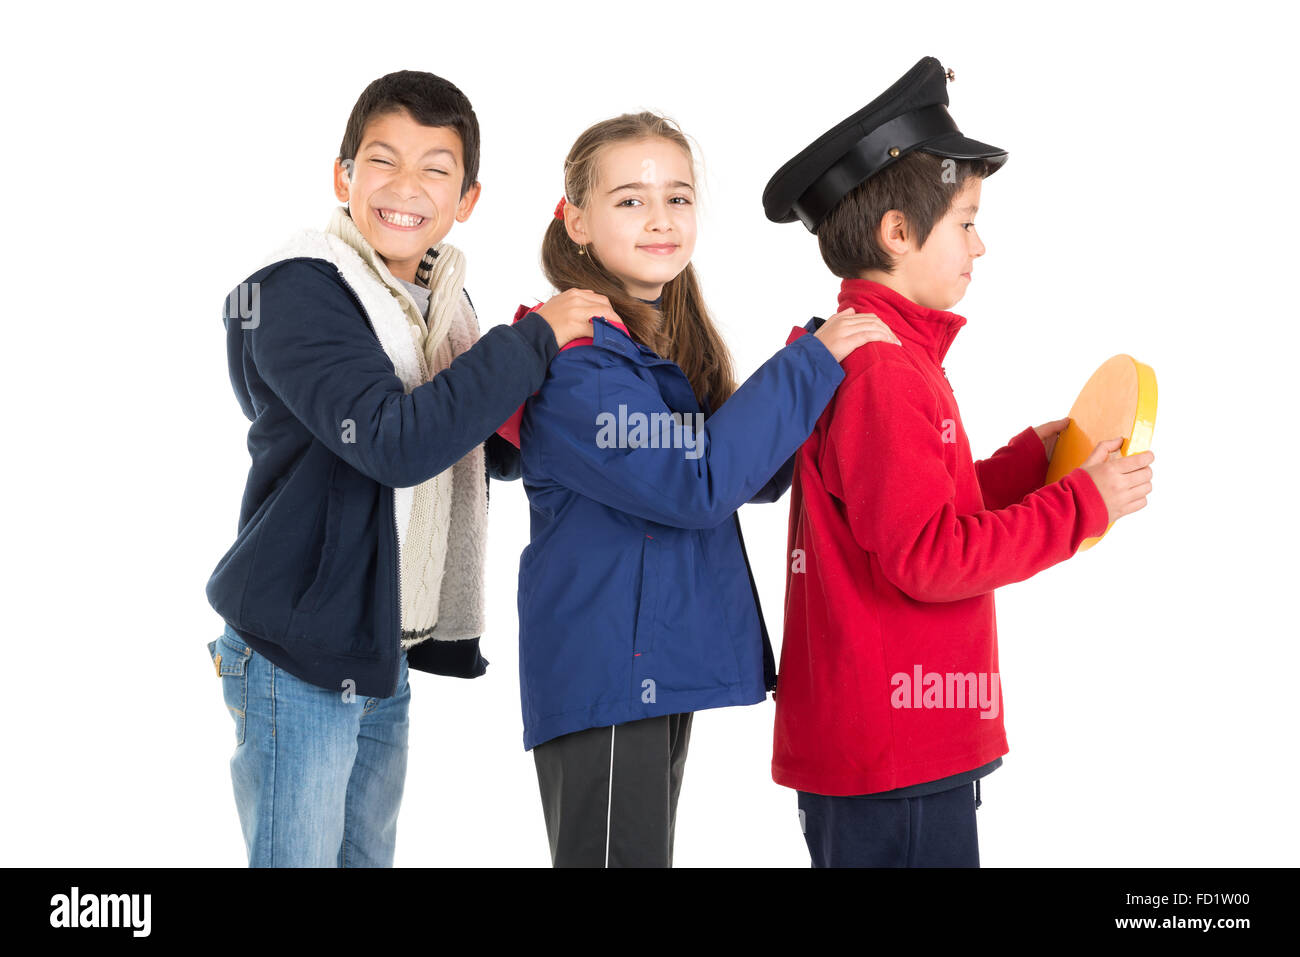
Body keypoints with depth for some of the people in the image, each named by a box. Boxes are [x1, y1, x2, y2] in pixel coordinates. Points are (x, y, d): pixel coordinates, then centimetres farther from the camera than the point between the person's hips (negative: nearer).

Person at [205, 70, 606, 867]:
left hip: (384, 655, 8)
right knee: (297, 855, 0)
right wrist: (534, 338, -22)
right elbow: (395, 442, -29)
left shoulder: (440, 300, 9)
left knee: (369, 854, 18)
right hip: (296, 658, -8)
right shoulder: (296, 292, -16)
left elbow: (504, 452, 18)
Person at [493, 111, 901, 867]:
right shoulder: (571, 358, -16)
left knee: (647, 850, 18)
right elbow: (693, 482, -25)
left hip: (662, 665, 9)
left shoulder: (674, 344, 13)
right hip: (602, 675, -9)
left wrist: (827, 357, -1)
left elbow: (757, 475, 14)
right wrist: (813, 363, -18)